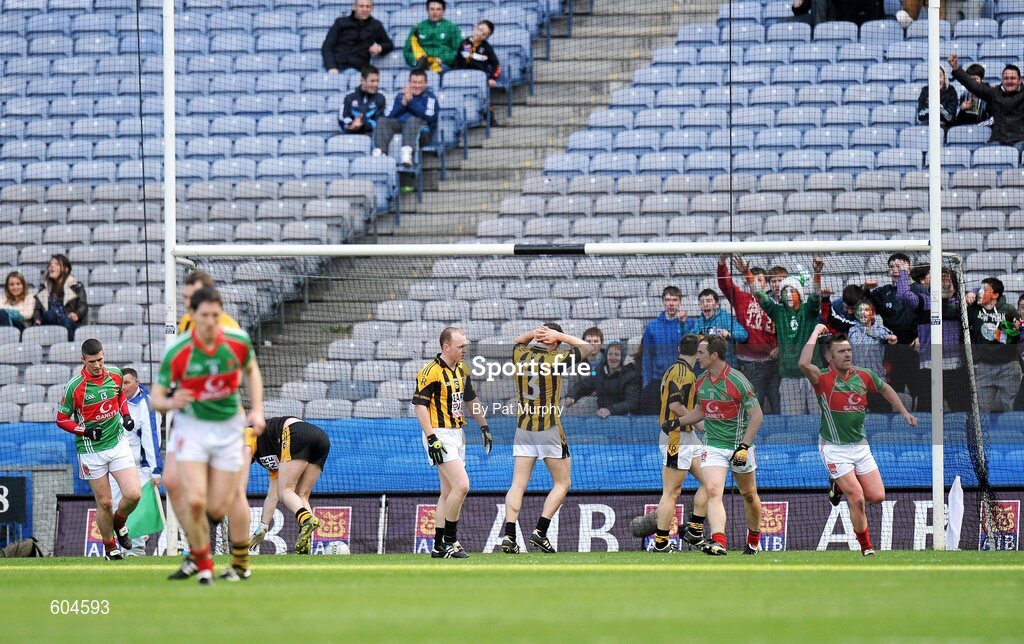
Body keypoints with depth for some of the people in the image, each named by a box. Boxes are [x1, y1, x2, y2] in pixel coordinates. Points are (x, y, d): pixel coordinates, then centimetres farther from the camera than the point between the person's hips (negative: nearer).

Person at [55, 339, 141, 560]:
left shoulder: (115, 375, -1)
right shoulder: (74, 386, -13)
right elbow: (62, 419, -4)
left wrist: (126, 415, 4)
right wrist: (86, 431, -18)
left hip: (118, 443, 3)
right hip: (91, 449, -3)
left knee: (133, 494, -9)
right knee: (104, 502, 1)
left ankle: (119, 522, 22)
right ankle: (109, 547, 20)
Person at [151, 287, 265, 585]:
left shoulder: (239, 342, -11)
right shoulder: (176, 353, -18)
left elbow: (252, 369, 12)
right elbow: (156, 398, -9)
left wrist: (257, 410, 1)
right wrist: (171, 402, -33)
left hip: (228, 429, 2)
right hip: (191, 427, -2)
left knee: (217, 510, -2)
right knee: (194, 501, -17)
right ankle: (203, 563, 7)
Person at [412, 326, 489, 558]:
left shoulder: (462, 370, 12)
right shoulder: (431, 372, -15)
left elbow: (470, 400, 25)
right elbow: (419, 405, -18)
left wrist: (484, 427, 23)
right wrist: (432, 439, -24)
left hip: (457, 434, 9)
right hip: (440, 435, -9)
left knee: (448, 492, 10)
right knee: (461, 485, -18)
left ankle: (439, 546, 14)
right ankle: (450, 540, -9)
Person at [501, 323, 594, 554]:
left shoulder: (520, 355, 1)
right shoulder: (556, 360, -10)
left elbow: (519, 340, 27)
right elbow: (587, 347, 4)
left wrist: (534, 333, 7)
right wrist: (558, 335, 2)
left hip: (523, 429, 4)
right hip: (550, 430, -4)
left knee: (518, 484, 3)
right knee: (562, 483, 9)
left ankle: (509, 536, -9)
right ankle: (540, 532, -1)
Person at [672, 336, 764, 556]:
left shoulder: (738, 381, -16)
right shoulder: (701, 382, 4)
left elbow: (757, 416, -13)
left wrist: (744, 447, -19)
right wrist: (677, 422, 10)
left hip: (739, 447, -4)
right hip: (713, 446, 4)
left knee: (749, 495, 12)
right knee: (712, 491, -18)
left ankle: (754, 540, 34)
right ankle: (718, 542, -29)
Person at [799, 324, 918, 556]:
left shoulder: (864, 376, 0)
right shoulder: (823, 379, -16)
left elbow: (884, 388, 21)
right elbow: (804, 364, -37)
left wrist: (904, 412, 17)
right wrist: (816, 333, -27)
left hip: (860, 446, 5)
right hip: (834, 448, -5)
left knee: (877, 496, 1)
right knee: (857, 499, -11)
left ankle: (840, 485, 28)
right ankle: (866, 547, 9)